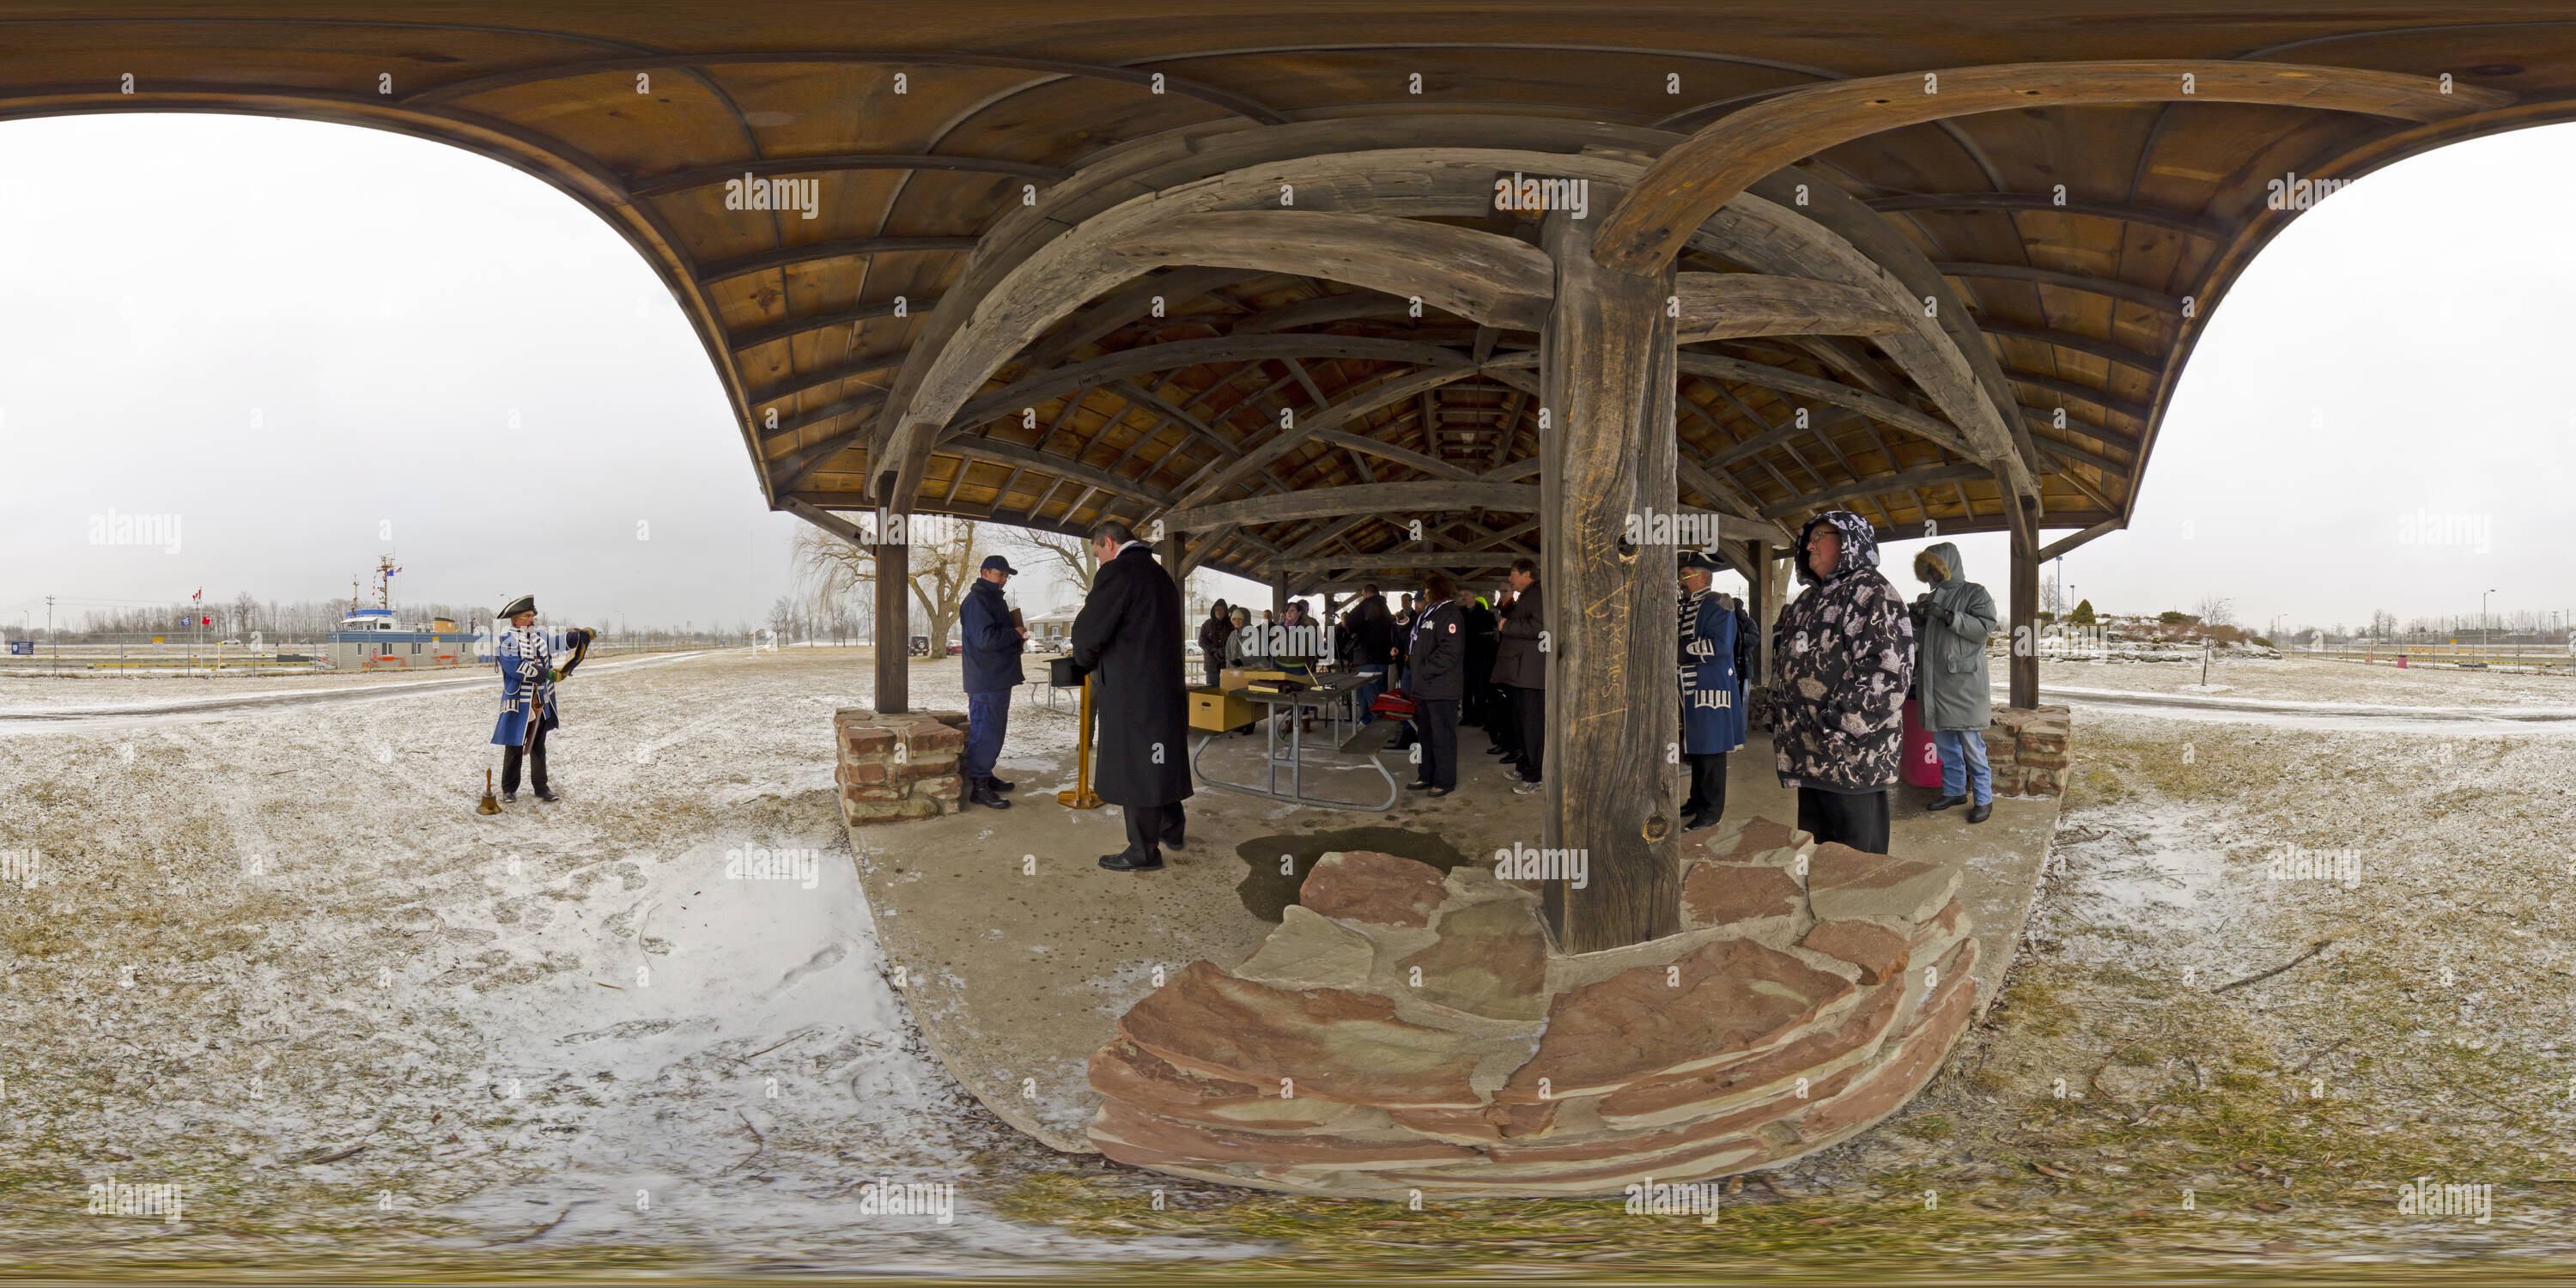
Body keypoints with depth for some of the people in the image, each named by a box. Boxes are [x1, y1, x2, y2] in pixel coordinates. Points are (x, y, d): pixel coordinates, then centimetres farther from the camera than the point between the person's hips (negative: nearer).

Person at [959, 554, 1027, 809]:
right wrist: (1015, 633, -11)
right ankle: (978, 787, -8)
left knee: (994, 731, 16)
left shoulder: (994, 599, 21)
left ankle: (986, 776, 25)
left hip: (999, 680, 11)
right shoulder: (976, 601, -13)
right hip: (985, 681, -11)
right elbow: (985, 639, -24)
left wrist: (1017, 639, 12)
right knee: (984, 731, -10)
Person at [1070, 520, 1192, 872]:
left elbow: (1089, 631, -16)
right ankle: (1170, 830, 33)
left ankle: (1144, 852, 4)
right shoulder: (1161, 575, 15)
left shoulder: (1117, 572, -12)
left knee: (1134, 767, -2)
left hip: (1131, 691, -9)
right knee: (1161, 762, 20)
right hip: (1167, 685, 9)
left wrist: (1086, 663, 5)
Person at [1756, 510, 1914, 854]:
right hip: (1810, 758, 9)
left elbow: (1888, 673, -19)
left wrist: (1838, 732, -22)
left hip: (1851, 760, -9)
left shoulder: (1871, 593, -8)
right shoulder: (1808, 601, 21)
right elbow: (1785, 666, 28)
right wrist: (1774, 721, 18)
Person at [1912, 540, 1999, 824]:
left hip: (1964, 681, -7)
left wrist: (1947, 615, -21)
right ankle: (1954, 790, 21)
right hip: (1935, 681, 7)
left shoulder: (1975, 593, 0)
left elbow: (1985, 627, -15)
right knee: (1944, 742, 11)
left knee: (1971, 742, -7)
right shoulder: (1930, 598, 19)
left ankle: (1983, 798, 0)